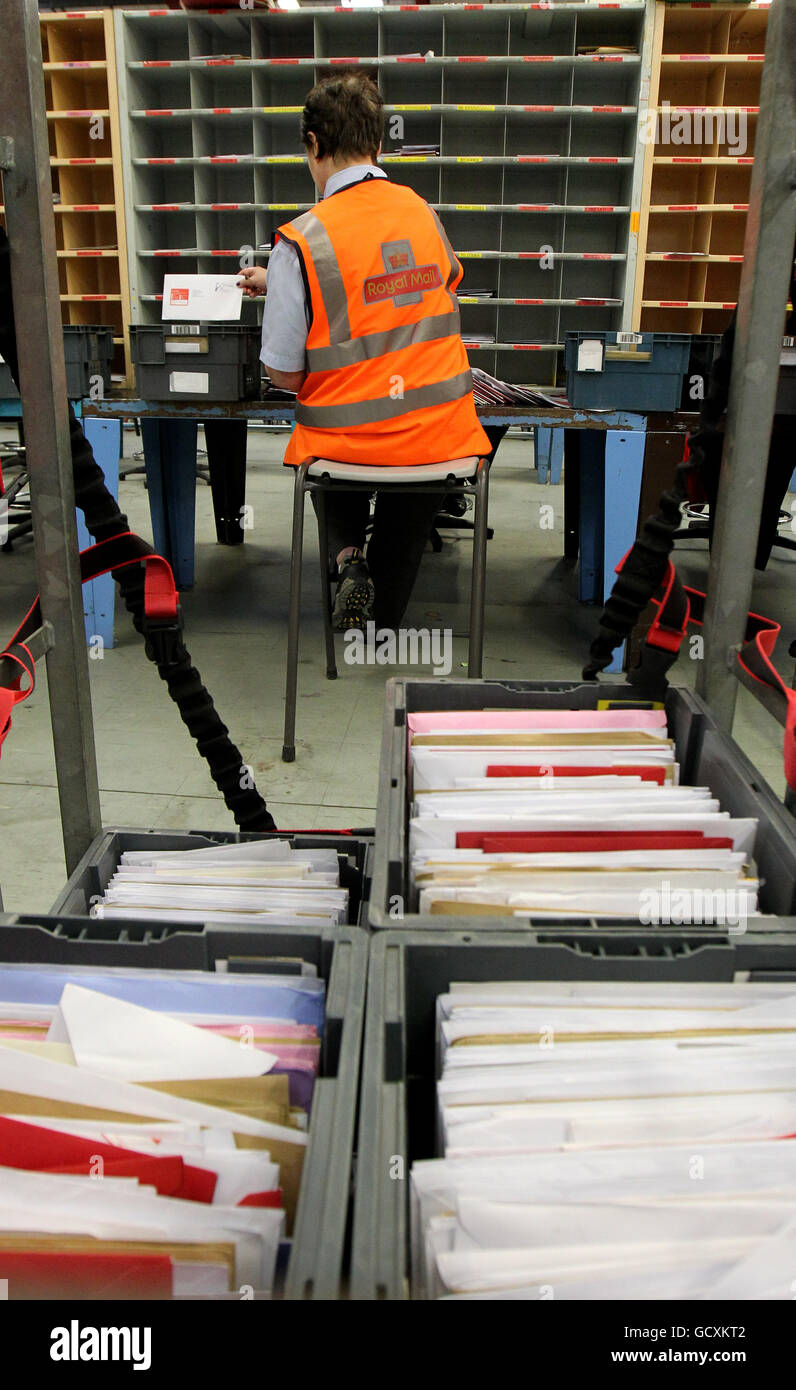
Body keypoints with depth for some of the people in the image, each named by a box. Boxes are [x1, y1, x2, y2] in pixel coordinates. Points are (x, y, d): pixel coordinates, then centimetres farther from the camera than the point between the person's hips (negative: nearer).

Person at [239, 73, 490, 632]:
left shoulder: (301, 241, -13)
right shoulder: (421, 211, 3)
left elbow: (285, 375, -9)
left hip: (348, 438, -3)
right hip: (442, 433, 3)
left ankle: (347, 556, 12)